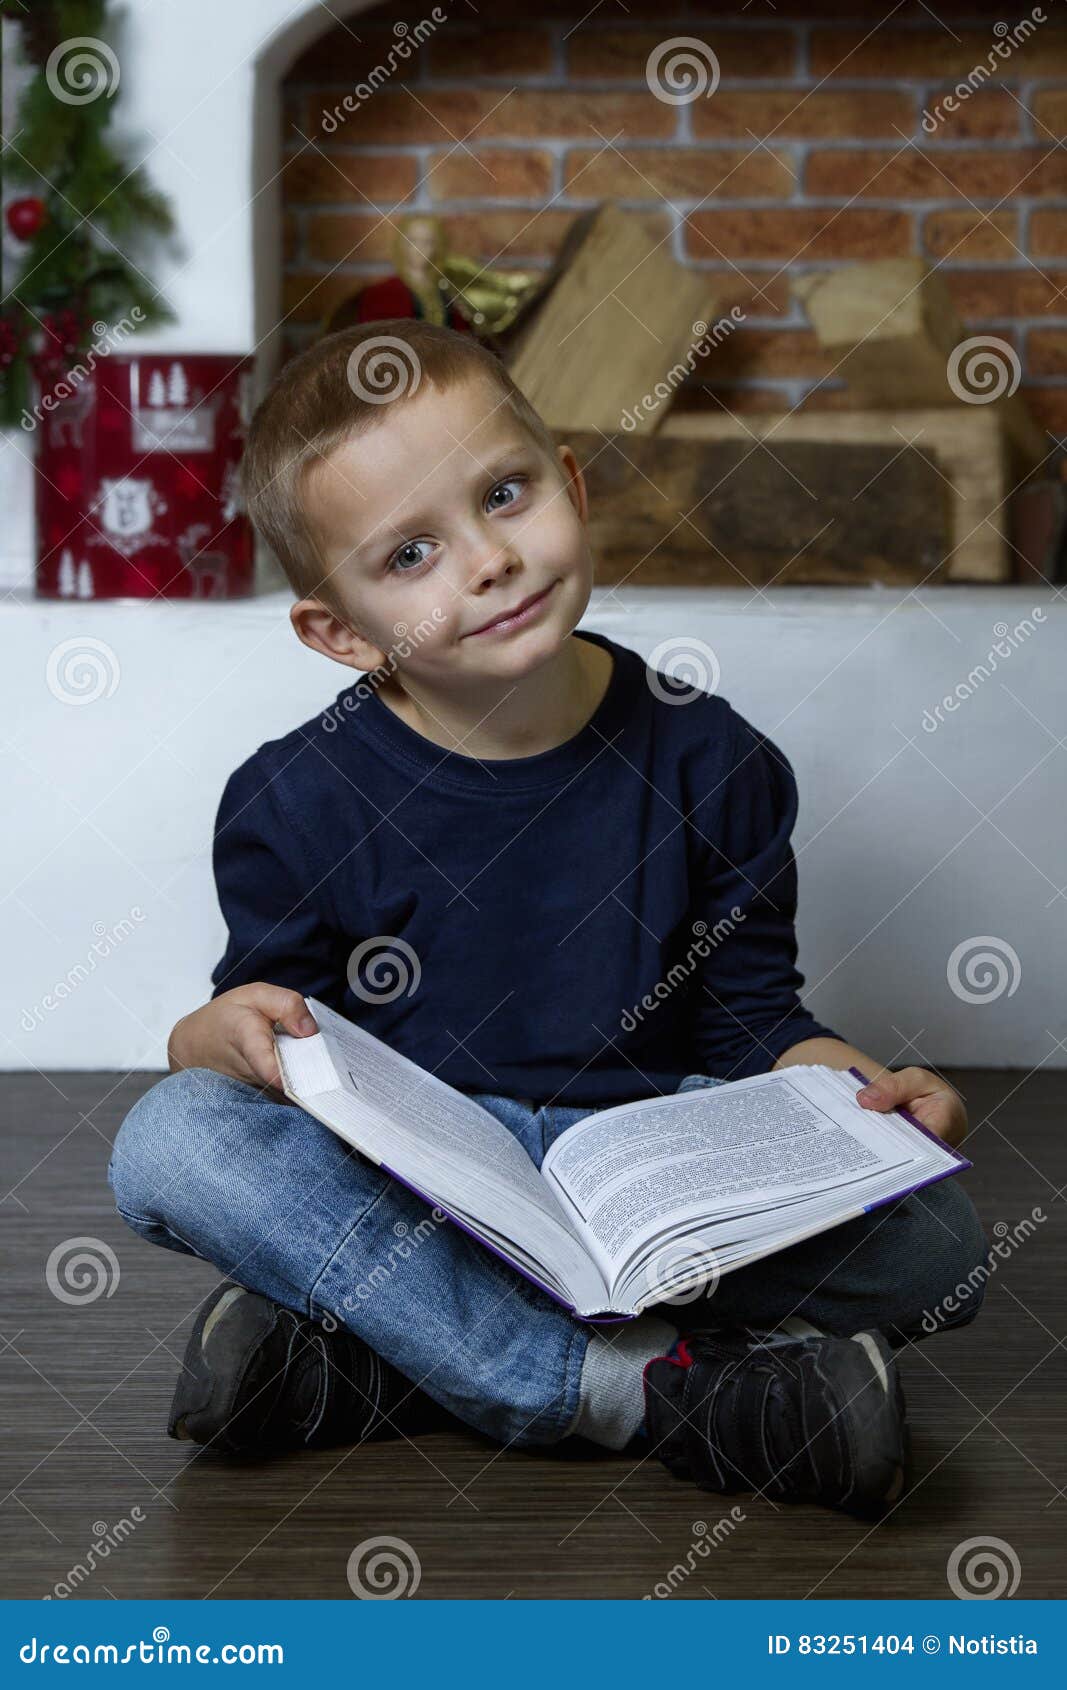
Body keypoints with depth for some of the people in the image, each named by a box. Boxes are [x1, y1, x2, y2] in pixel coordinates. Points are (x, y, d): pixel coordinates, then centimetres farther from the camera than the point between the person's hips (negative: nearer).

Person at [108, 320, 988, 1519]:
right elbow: (263, 1015, 2)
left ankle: (350, 1356, -25)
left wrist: (866, 1091, -13)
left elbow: (749, 1023, 7)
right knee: (169, 1144, -30)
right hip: (395, 1181, -1)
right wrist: (223, 1035, -22)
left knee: (932, 1234, -24)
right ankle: (648, 1388, -29)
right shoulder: (296, 804, -5)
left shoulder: (707, 759, -2)